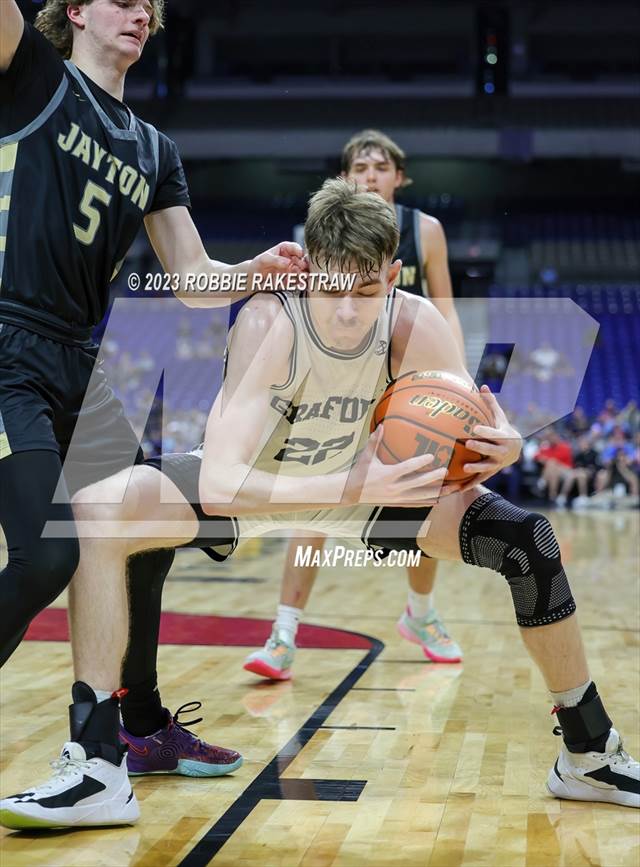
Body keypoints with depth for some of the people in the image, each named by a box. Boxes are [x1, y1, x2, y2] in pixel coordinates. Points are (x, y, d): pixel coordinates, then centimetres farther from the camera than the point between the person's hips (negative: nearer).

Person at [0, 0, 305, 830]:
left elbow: (193, 279, 10)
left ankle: (130, 725, 24)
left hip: (72, 363, 8)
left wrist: (255, 270, -9)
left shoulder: (153, 150, 16)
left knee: (147, 538, 9)